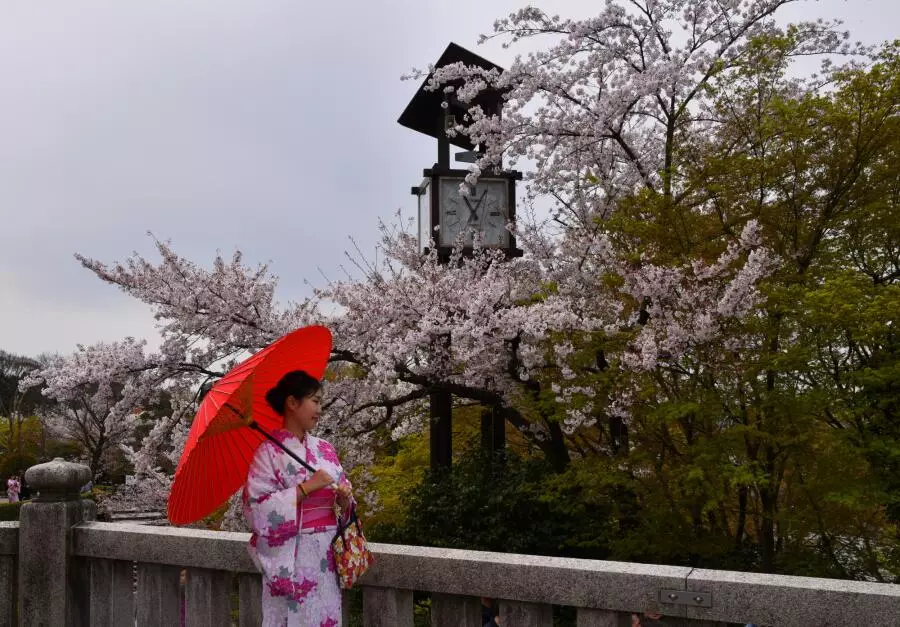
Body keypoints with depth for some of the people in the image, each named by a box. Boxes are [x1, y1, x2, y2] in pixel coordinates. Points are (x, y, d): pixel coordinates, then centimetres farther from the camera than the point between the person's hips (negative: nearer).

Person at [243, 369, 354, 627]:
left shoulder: (325, 449, 9)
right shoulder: (269, 451, -8)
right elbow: (257, 507, -16)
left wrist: (344, 499, -9)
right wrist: (306, 488, -18)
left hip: (327, 557, 5)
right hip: (290, 560, -5)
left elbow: (344, 506, 13)